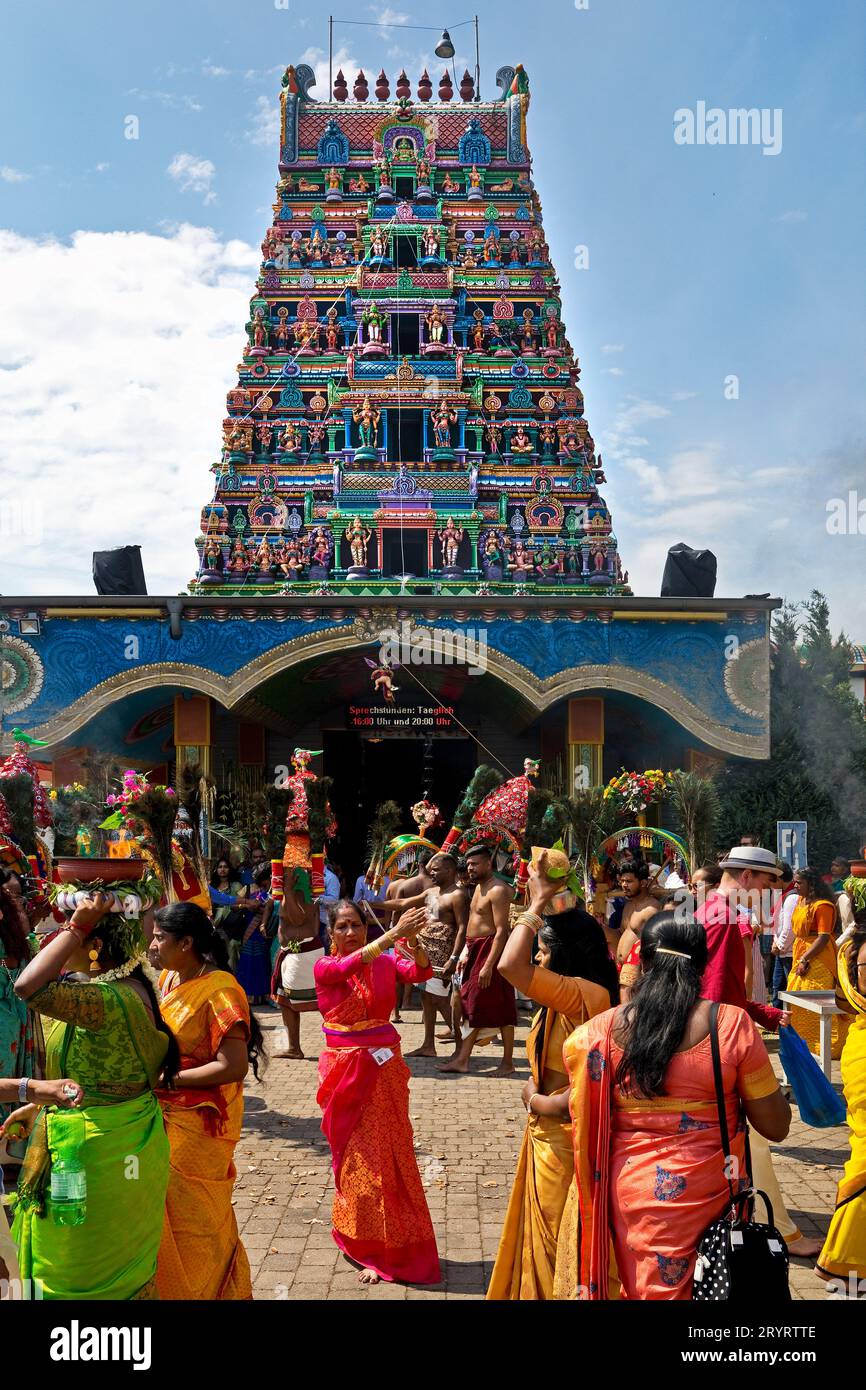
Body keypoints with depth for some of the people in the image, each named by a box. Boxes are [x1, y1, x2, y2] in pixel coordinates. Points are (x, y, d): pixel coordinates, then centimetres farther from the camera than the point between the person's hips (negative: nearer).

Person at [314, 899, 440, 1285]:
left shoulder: (386, 963, 0)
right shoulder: (325, 967, -6)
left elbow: (420, 972, -18)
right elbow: (349, 967, -28)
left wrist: (413, 941, -39)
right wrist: (394, 932, -39)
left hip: (384, 1069, 1)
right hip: (345, 1073, -1)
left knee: (386, 1155, 4)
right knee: (356, 1156, 7)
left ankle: (384, 1249, 18)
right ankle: (371, 1249, 21)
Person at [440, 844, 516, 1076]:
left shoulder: (497, 890, -16)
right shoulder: (479, 887, 15)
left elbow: (501, 930, -22)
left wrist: (488, 965, -25)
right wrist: (467, 954, 17)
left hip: (491, 951, -10)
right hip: (475, 950, 10)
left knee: (501, 1009, -2)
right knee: (473, 1007, 12)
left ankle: (508, 1062, 6)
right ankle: (462, 1059, 16)